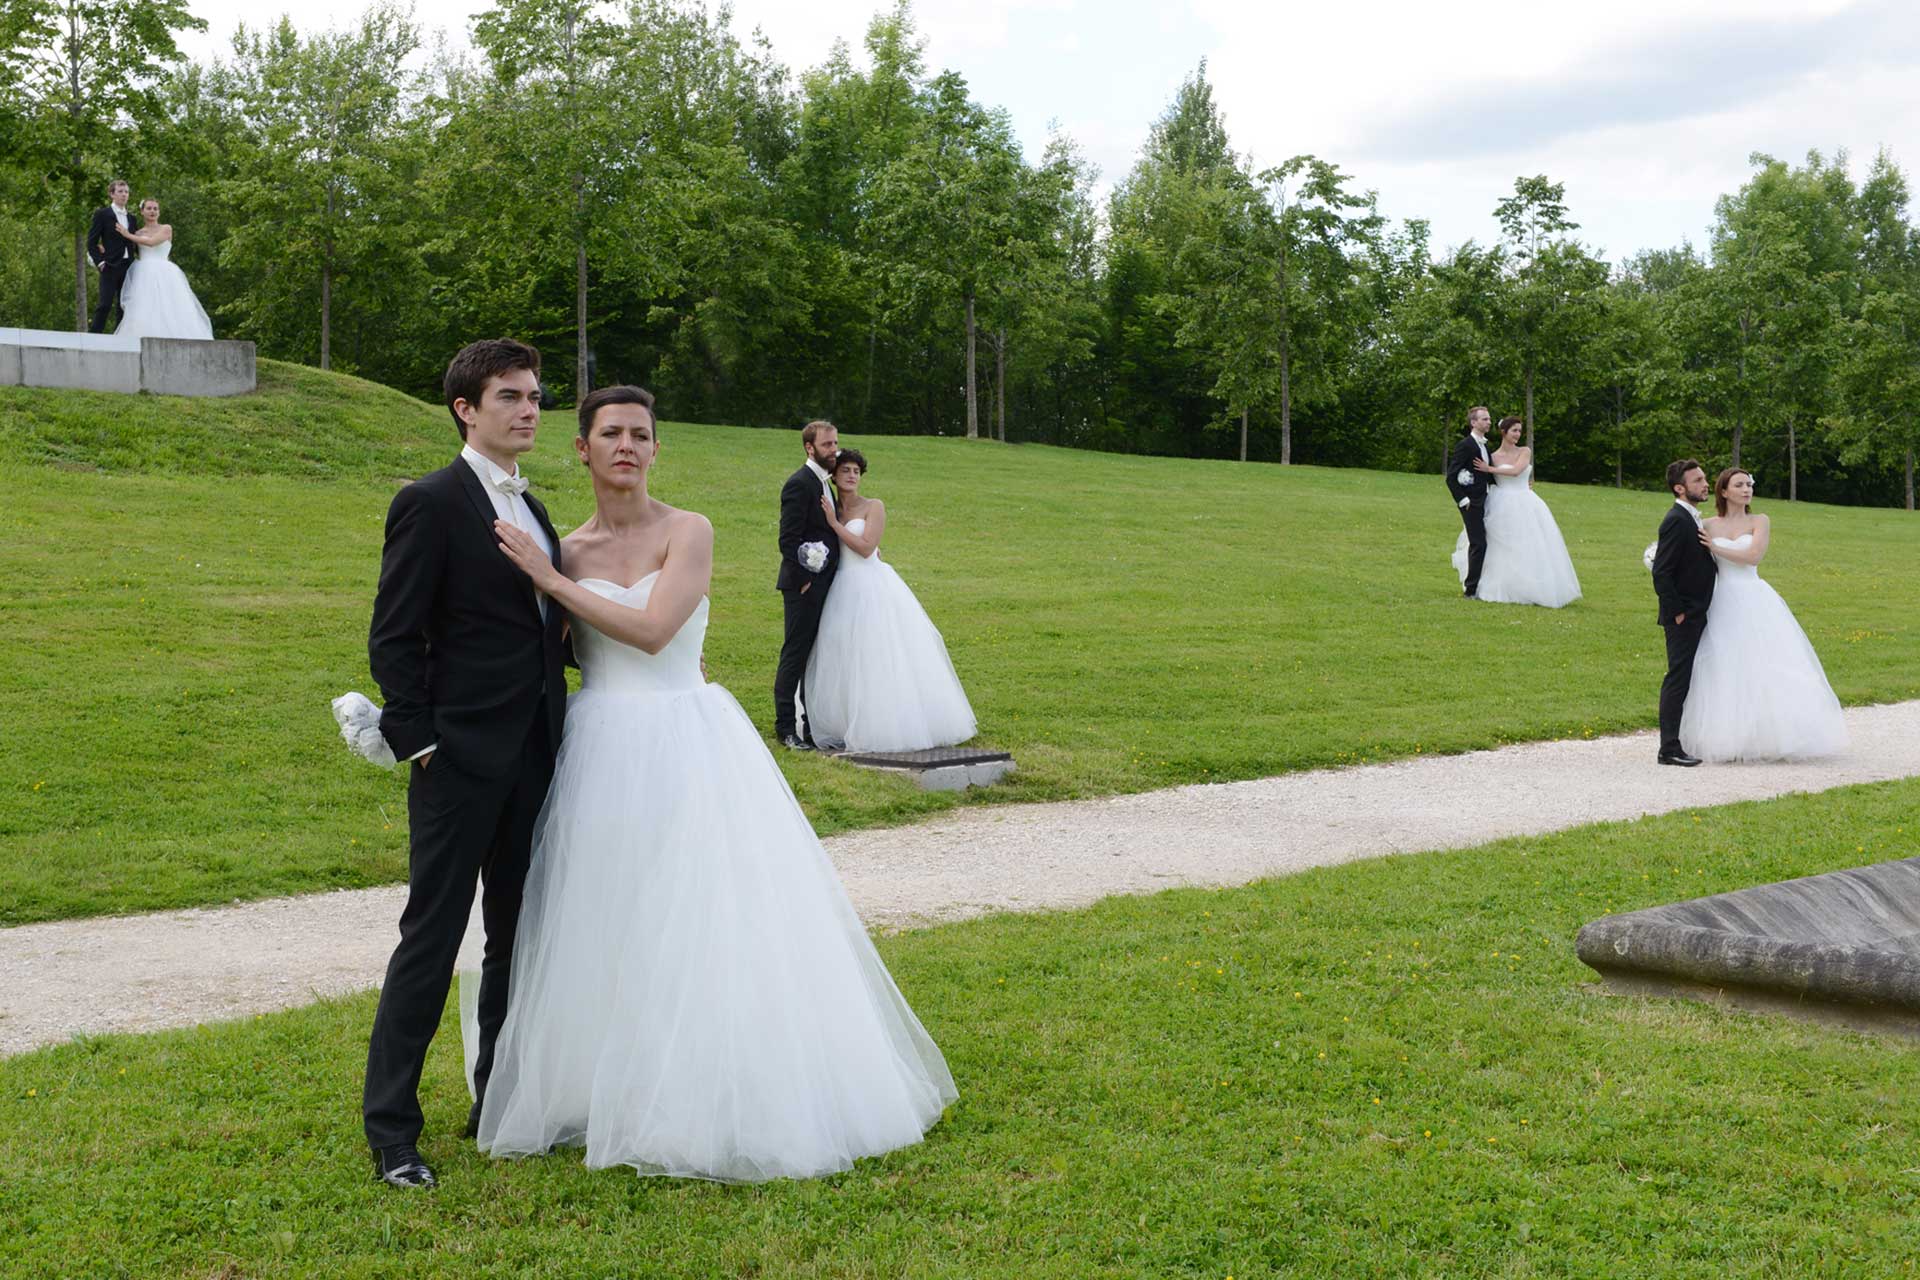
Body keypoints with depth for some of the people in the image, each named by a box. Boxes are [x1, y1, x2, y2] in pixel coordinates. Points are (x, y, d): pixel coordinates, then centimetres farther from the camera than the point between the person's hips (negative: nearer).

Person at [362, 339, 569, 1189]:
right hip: (462, 762, -8)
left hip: (532, 763, 8)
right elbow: (392, 640, -10)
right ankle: (391, 1129, 7)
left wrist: (558, 737, 13)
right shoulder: (430, 504, -8)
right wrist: (420, 743, -14)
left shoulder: (532, 510, 15)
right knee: (431, 940, -3)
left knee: (517, 939, 14)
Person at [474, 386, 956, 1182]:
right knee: (610, 926, 5)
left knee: (705, 918, -3)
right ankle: (607, 1093, 20)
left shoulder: (688, 533, -3)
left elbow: (652, 629, -16)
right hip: (604, 752, 3)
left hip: (689, 746, -3)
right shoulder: (564, 551, 7)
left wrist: (553, 580, -12)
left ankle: (715, 1102, 10)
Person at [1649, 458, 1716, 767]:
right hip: (1683, 617, -9)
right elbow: (1661, 573, -21)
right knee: (1678, 679, -6)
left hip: (1696, 615, 9)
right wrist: (1676, 612, -19)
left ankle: (1688, 741, 22)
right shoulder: (1676, 520, -17)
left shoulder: (1691, 519, 14)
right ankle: (1669, 749, -3)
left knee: (1687, 680, 14)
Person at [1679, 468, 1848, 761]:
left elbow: (1754, 556, -12)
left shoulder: (1760, 522, 4)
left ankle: (1772, 735, 2)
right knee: (1726, 670, -1)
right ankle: (1729, 739, 5)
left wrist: (1716, 547, -12)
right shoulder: (1709, 525, 7)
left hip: (1755, 602, -1)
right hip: (1723, 603, 1)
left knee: (1767, 666, -5)